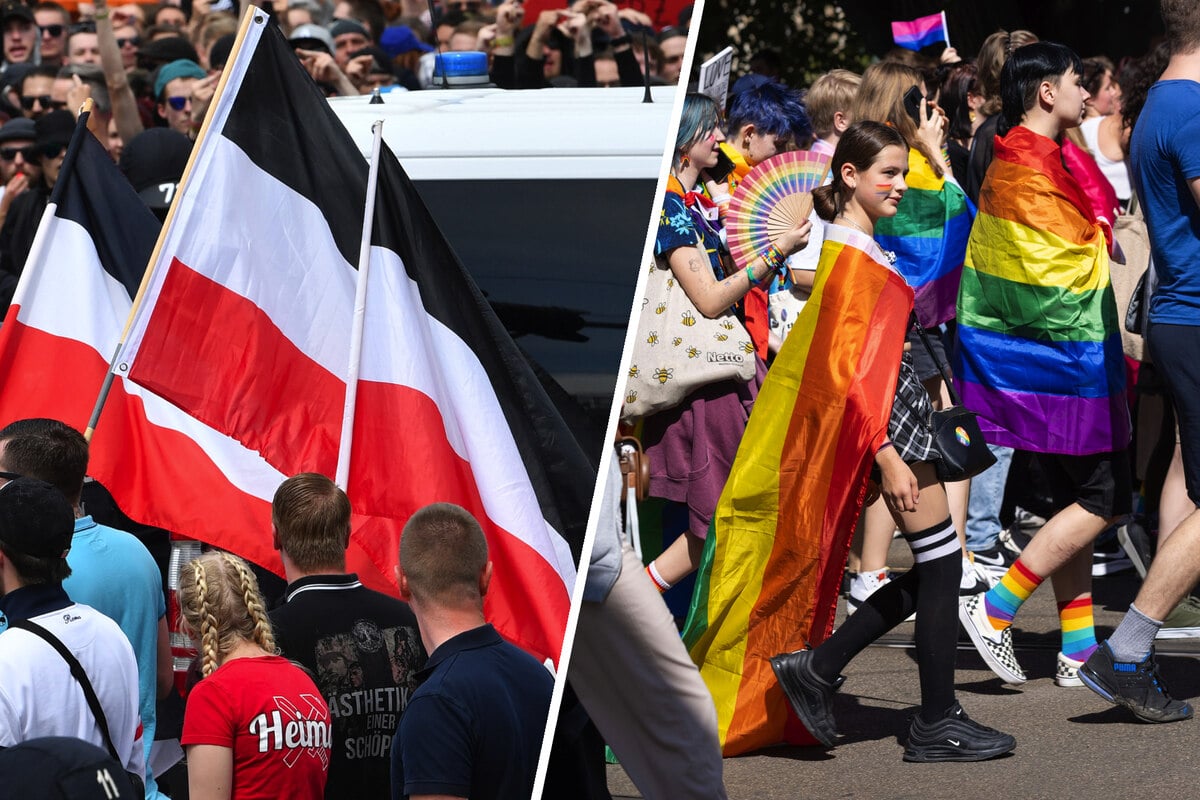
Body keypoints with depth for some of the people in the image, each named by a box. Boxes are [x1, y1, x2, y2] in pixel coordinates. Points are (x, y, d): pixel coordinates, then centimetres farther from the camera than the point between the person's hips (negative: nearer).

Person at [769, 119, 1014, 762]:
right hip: (887, 420, -10)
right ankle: (937, 724, 3)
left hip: (897, 413, 10)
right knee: (940, 566, -4)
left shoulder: (862, 249, 15)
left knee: (931, 570, 10)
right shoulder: (848, 254, -15)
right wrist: (887, 456, -23)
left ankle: (817, 668, 11)